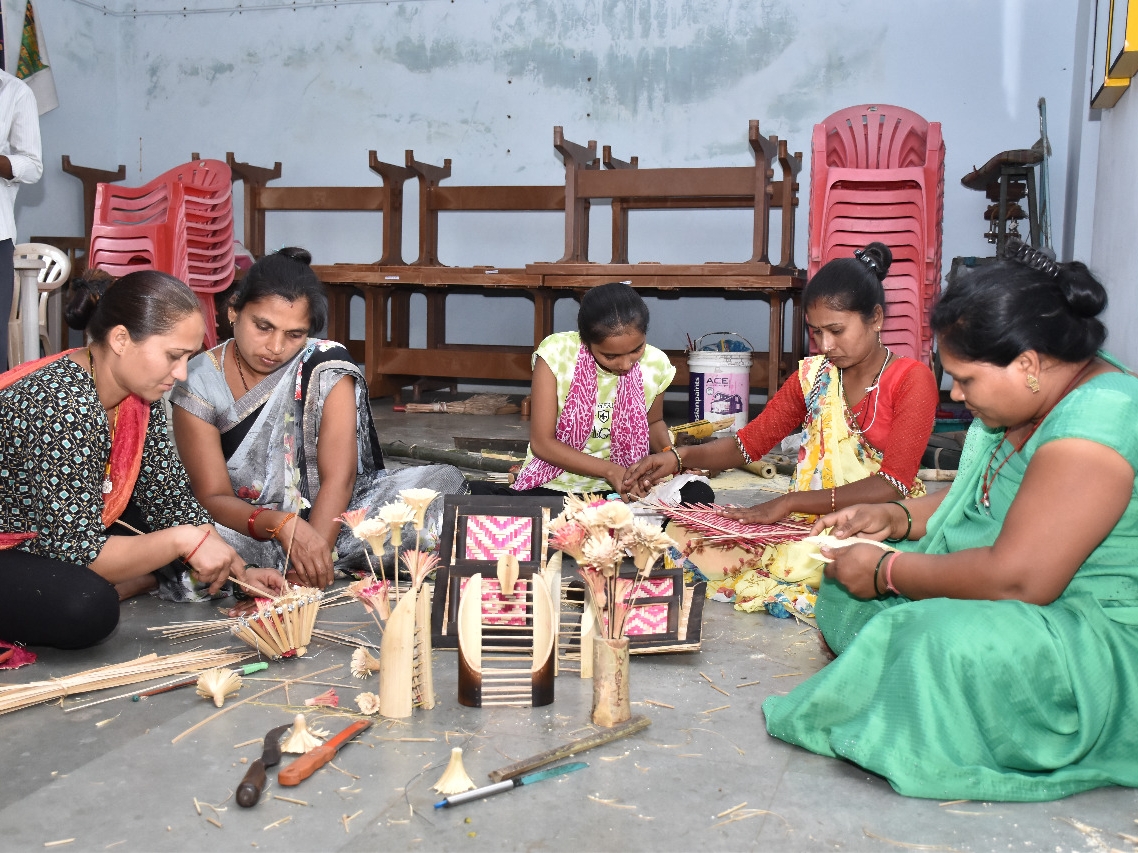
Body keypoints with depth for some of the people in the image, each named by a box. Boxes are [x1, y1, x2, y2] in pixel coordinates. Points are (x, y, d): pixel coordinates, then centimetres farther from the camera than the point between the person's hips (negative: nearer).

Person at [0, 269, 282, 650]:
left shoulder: (139, 397, -5)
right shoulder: (66, 406, -31)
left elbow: (169, 499, 0)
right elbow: (79, 553, -30)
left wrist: (238, 572, -8)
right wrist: (182, 540, -29)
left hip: (55, 543, 9)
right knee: (87, 607, -34)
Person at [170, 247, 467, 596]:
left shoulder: (326, 364, -9)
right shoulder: (199, 383, -7)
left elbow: (339, 477, -17)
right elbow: (213, 497, -13)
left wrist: (311, 557, -31)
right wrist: (282, 525, -33)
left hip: (333, 518, 0)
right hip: (252, 533, 0)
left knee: (444, 483, -21)